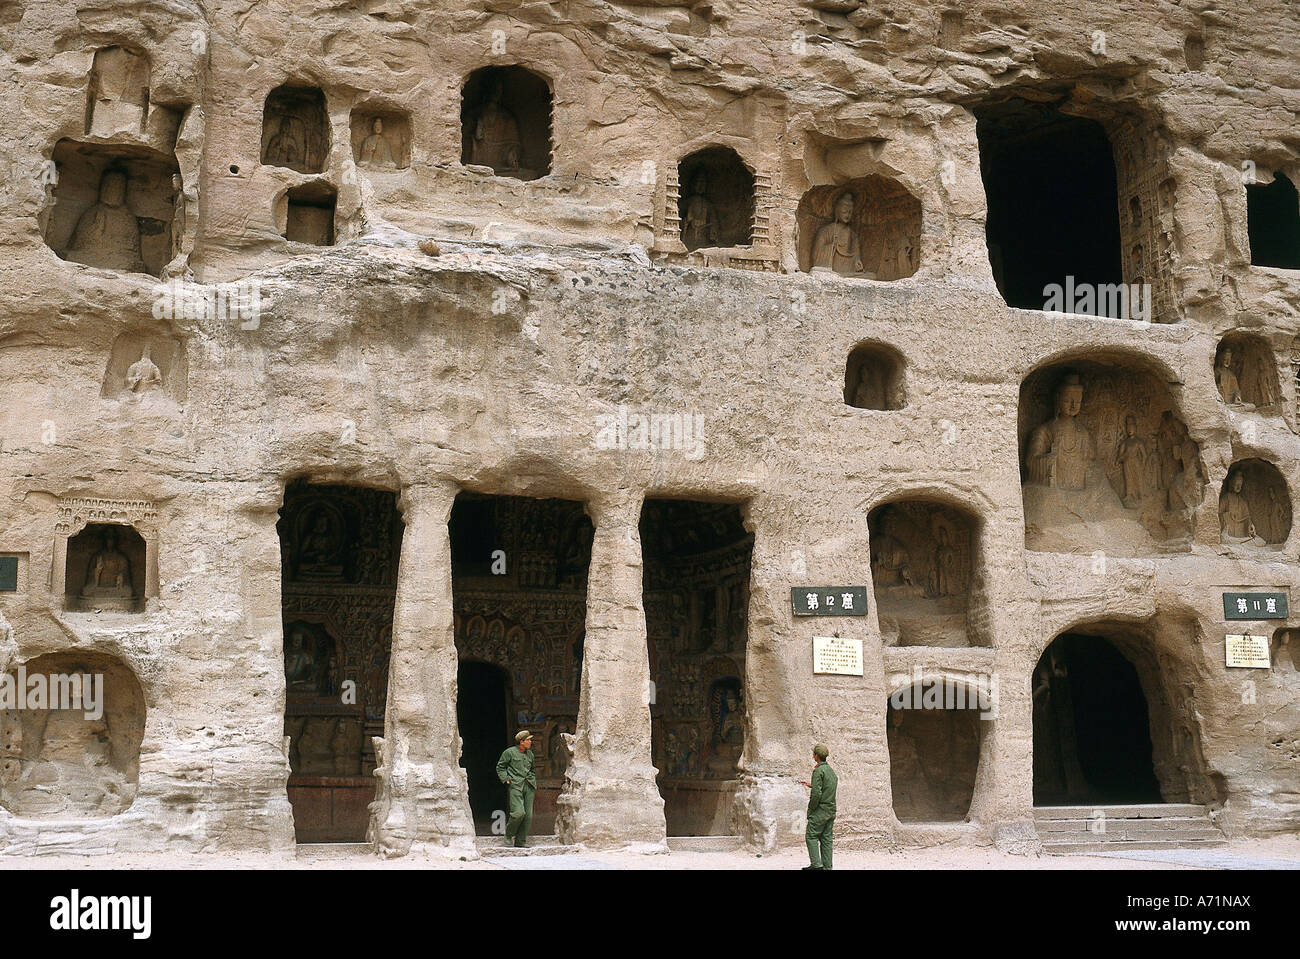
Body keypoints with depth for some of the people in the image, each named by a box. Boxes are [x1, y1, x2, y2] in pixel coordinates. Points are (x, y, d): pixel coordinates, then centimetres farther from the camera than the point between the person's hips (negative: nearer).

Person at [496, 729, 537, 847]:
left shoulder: (530, 754, 18)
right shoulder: (509, 752, 0)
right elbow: (500, 767, 7)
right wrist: (506, 779, -5)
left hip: (529, 786, 6)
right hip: (515, 786, -6)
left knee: (528, 815, 0)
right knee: (519, 813, -18)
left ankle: (521, 841, 9)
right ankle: (509, 833, 6)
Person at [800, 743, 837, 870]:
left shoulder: (818, 770, -14)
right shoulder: (831, 770, 13)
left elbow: (817, 793, -20)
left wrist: (811, 809, -10)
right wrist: (811, 785, 28)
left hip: (820, 809, -8)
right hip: (831, 810, 8)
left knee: (811, 836, -2)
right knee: (826, 838, 9)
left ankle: (816, 864, -11)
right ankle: (827, 866, 7)